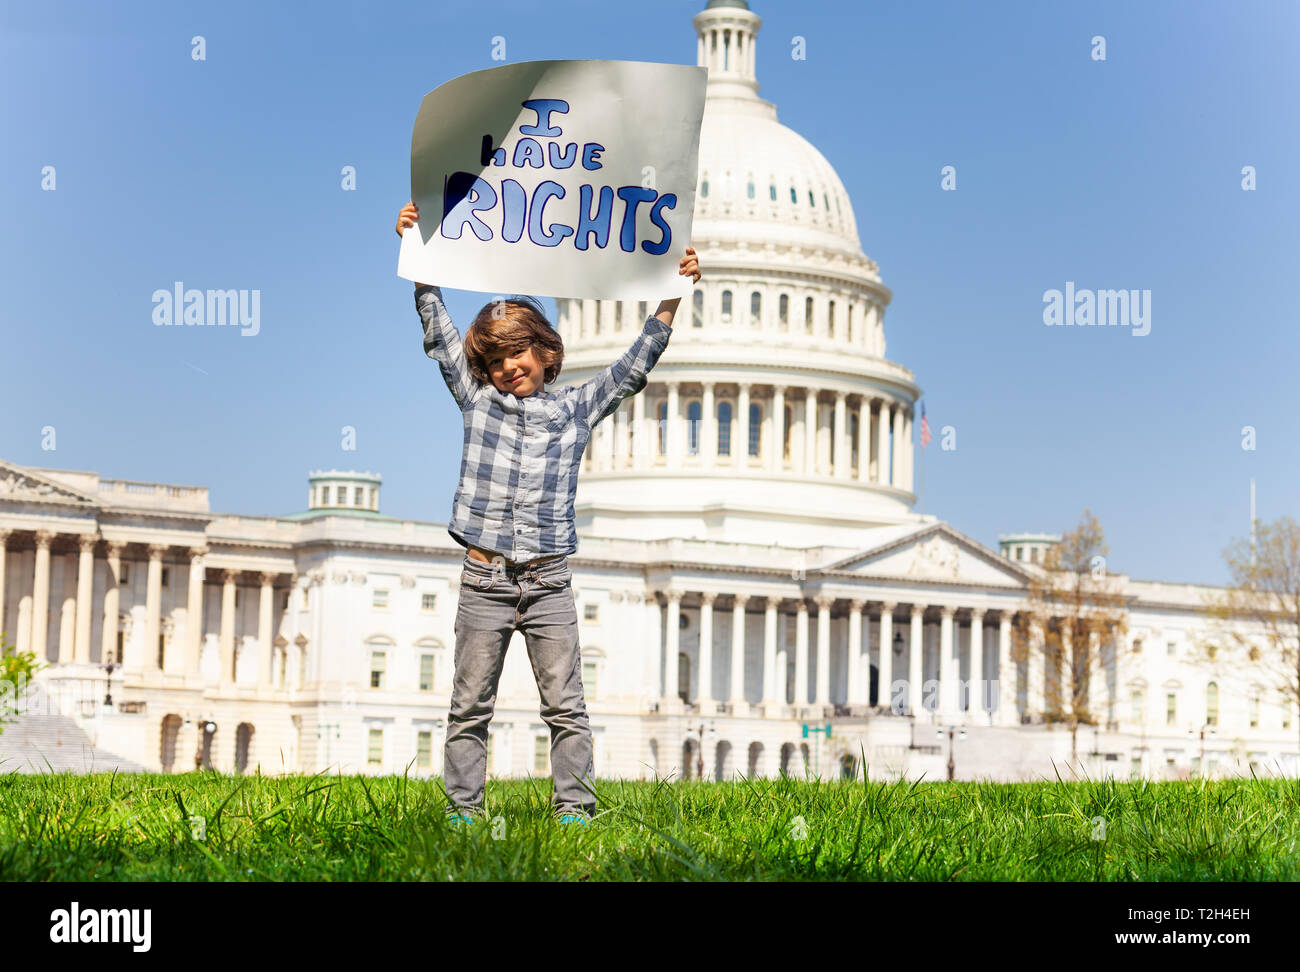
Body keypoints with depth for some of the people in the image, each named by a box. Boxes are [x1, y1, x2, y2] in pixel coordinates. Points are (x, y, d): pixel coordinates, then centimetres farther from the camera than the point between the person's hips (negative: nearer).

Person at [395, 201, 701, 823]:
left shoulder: (576, 409, 11)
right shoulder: (477, 400, 9)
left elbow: (633, 367, 10)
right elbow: (438, 330, 8)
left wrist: (670, 299, 2)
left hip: (549, 584, 0)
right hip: (484, 583, 0)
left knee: (565, 708, -2)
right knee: (470, 708, 3)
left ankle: (574, 812, 1)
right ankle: (463, 813, 8)